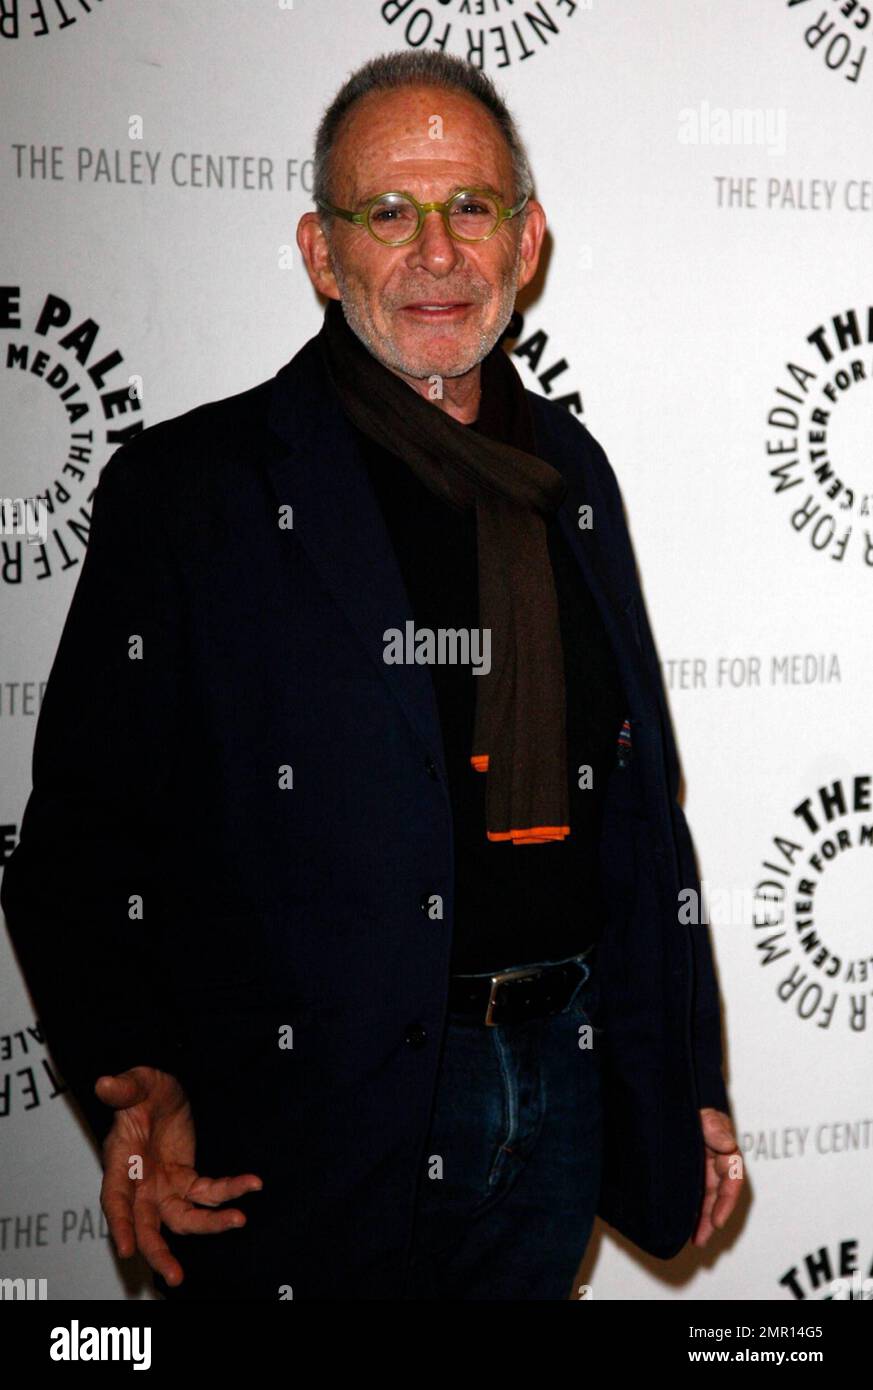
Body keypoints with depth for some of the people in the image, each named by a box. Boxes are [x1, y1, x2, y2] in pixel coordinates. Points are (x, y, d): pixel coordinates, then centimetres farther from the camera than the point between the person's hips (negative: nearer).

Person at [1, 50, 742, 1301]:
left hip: (556, 1089, 5)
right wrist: (134, 1083, -24)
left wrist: (693, 1086, 15)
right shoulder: (185, 491, -8)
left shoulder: (574, 474, 9)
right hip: (303, 1132, -5)